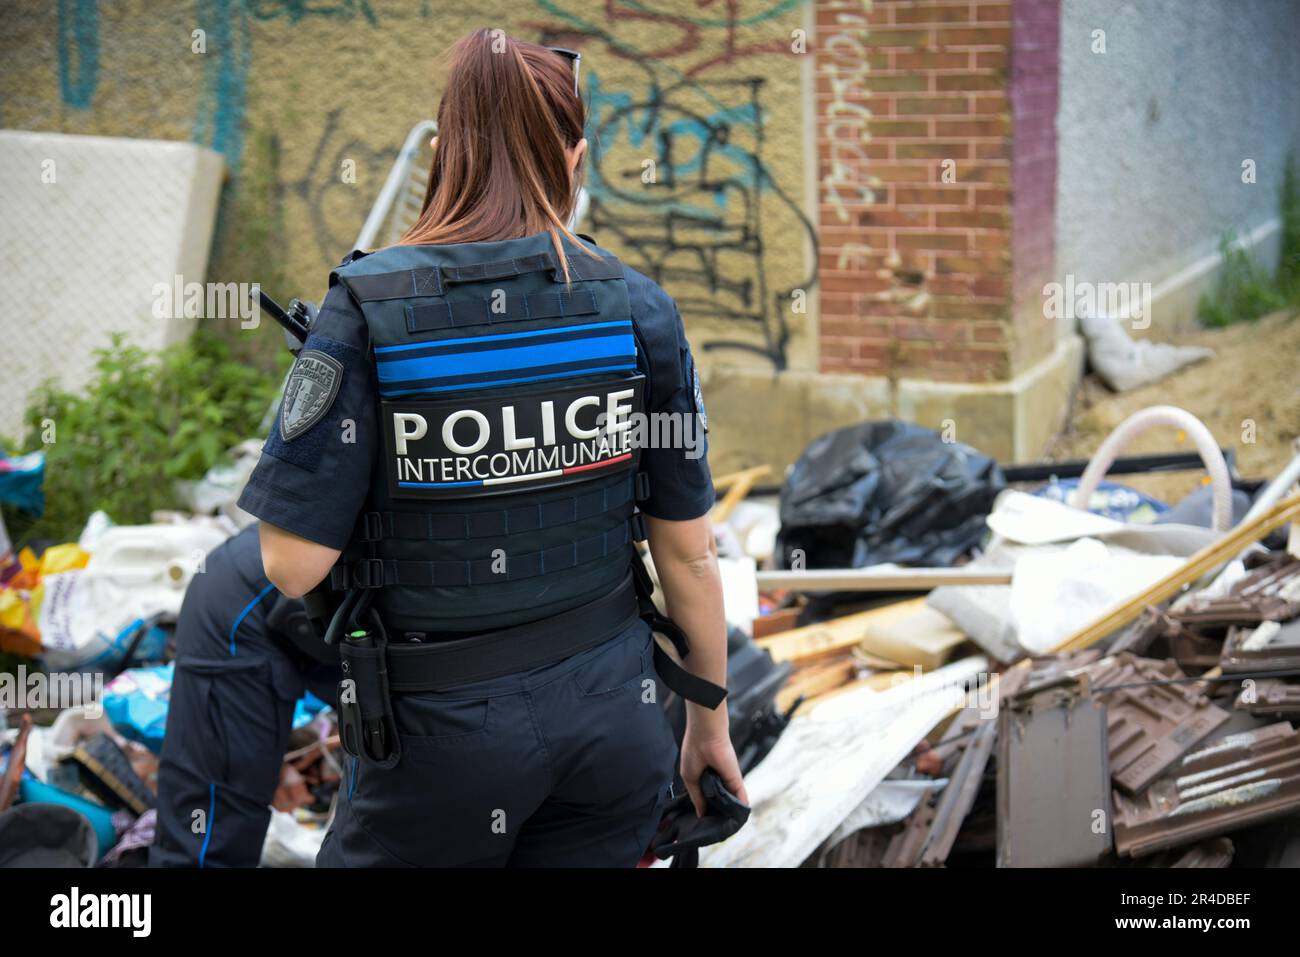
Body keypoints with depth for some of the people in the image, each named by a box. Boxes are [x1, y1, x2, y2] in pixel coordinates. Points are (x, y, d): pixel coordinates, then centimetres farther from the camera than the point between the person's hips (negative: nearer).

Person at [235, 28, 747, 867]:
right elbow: (689, 551, 1)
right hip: (615, 711, 3)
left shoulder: (367, 308, -12)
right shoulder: (639, 307, -4)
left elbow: (294, 563, -14)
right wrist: (710, 720, 14)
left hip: (445, 733, -3)